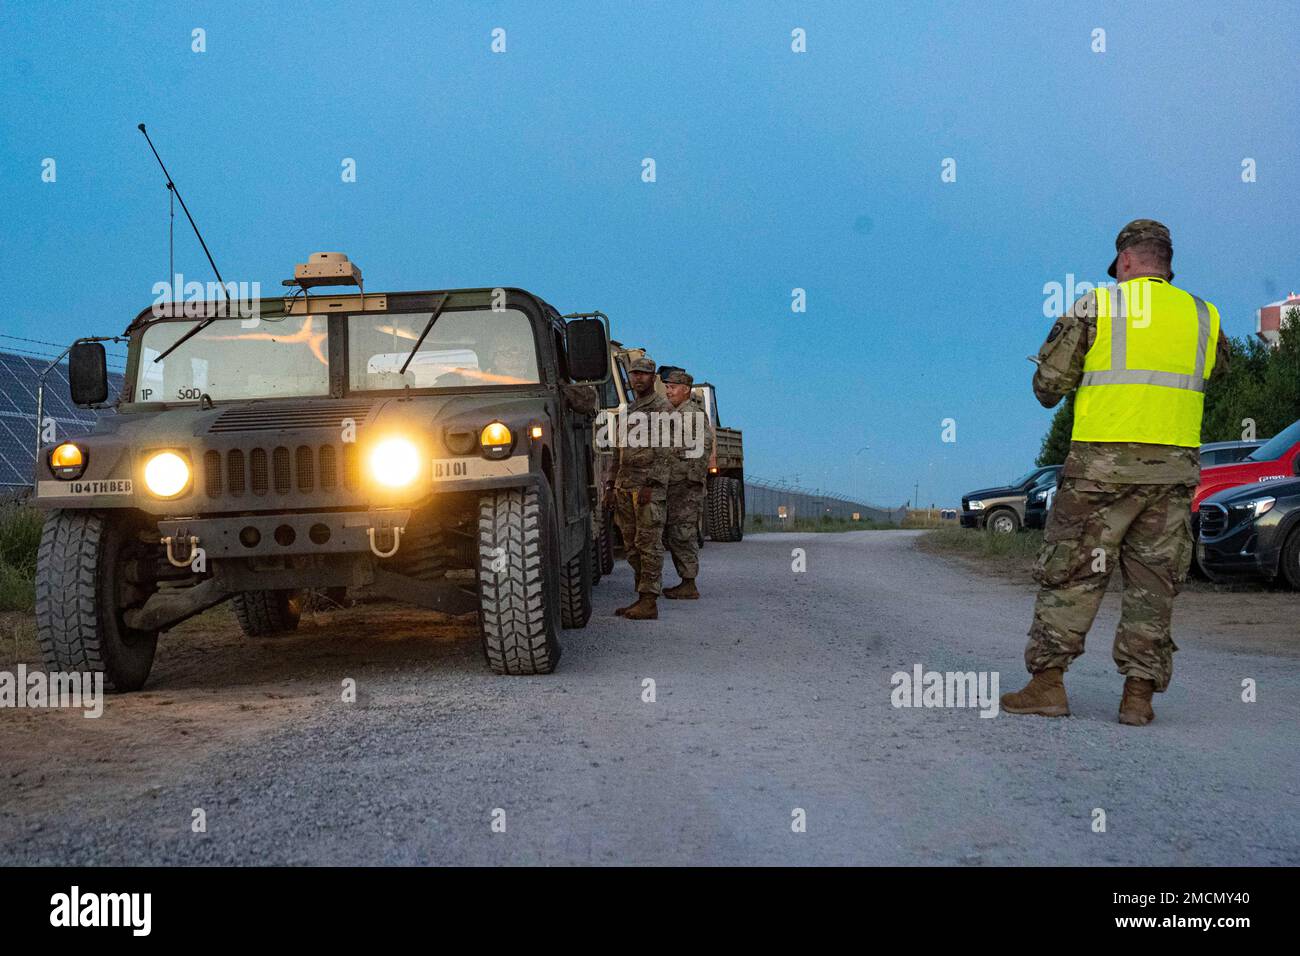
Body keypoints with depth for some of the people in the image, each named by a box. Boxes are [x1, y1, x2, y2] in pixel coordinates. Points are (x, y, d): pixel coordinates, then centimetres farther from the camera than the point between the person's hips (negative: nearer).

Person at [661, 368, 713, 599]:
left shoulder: (693, 412, -10)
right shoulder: (673, 413, 20)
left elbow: (703, 446, -19)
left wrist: (695, 477, -20)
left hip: (687, 485, -10)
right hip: (673, 485, 10)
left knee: (682, 535, -9)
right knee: (672, 535, 12)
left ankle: (689, 586, -7)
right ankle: (685, 582, 17)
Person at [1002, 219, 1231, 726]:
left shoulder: (1096, 306, -1)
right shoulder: (1203, 316, 10)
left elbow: (1049, 384, -1)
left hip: (1103, 464, -3)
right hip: (1175, 466, 3)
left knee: (1070, 574, 4)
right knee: (1153, 582, 8)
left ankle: (1047, 683, 3)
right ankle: (1139, 694, 7)